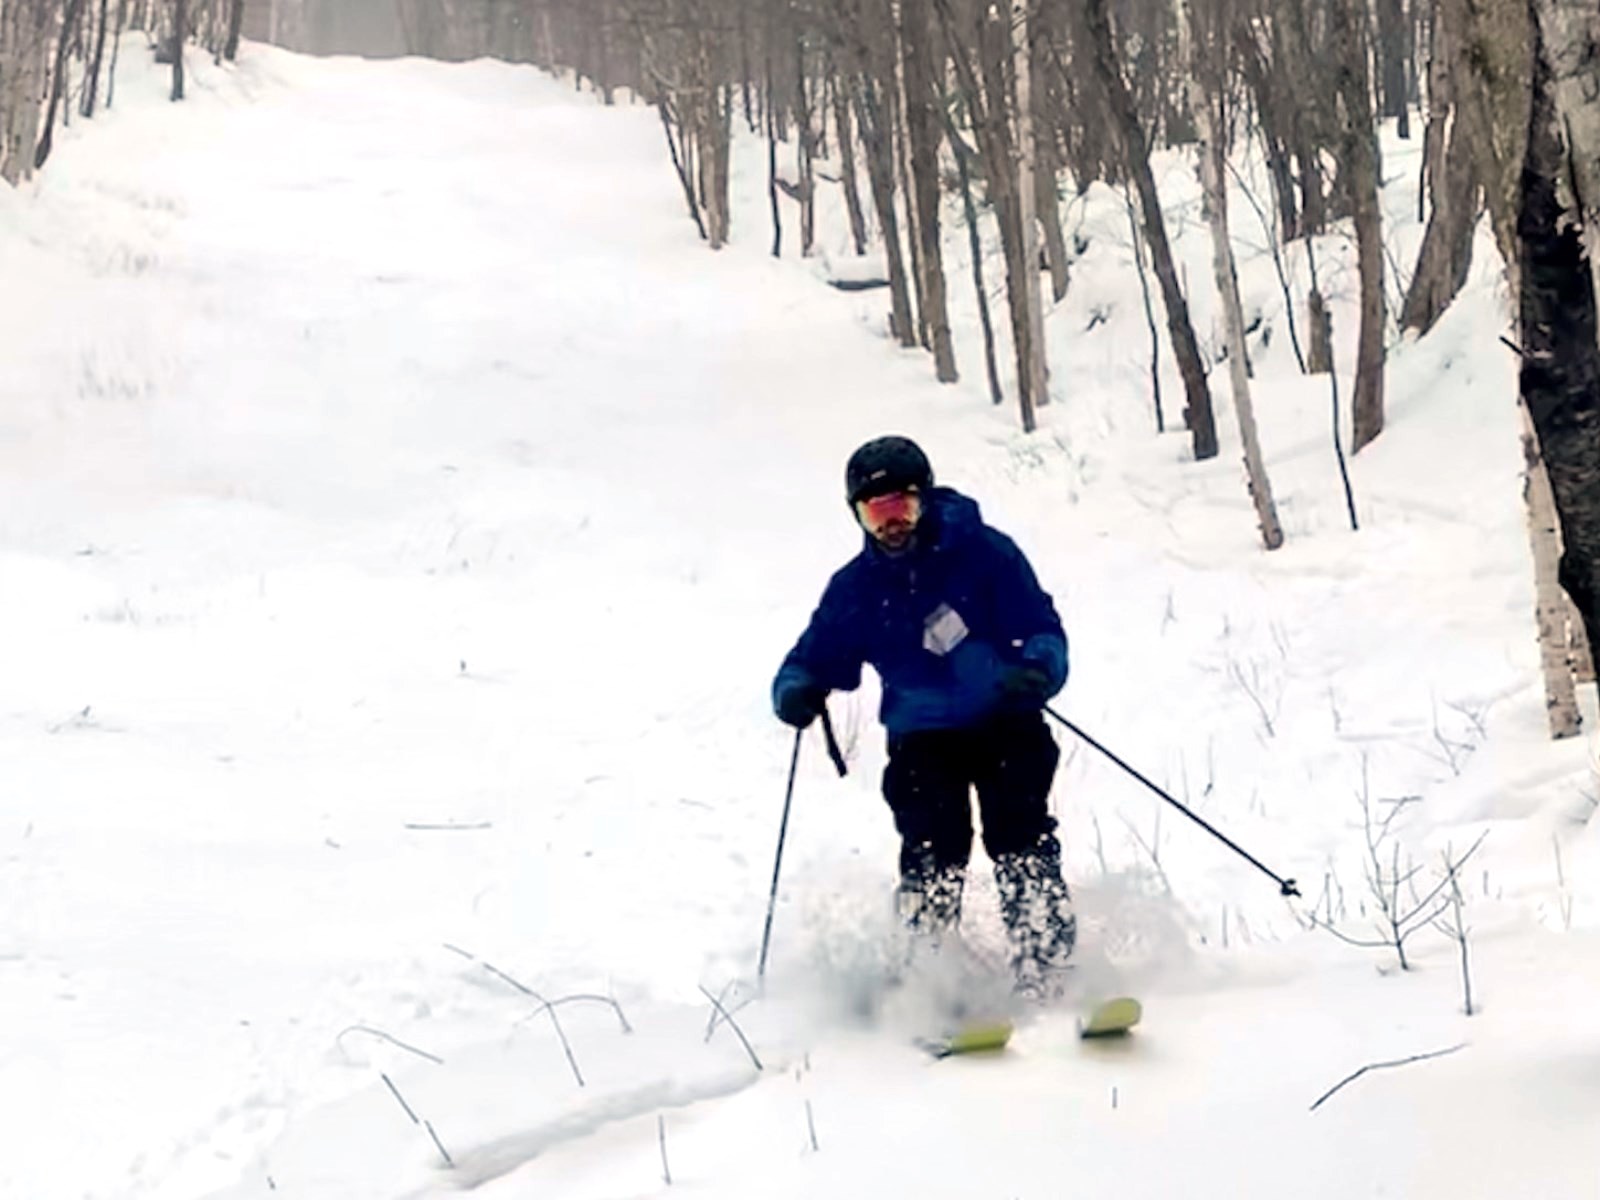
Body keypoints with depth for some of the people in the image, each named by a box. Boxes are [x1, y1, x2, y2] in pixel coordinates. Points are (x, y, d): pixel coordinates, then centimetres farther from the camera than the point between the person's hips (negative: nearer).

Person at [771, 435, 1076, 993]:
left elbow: (1042, 629, -7)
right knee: (931, 857, -12)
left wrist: (1037, 670, -30)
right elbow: (812, 658, 9)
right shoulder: (855, 587, 1)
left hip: (1006, 724, -2)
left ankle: (1047, 973, -11)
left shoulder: (983, 552, -7)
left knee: (1022, 847, -14)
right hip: (923, 741, 2)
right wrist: (796, 691, -16)